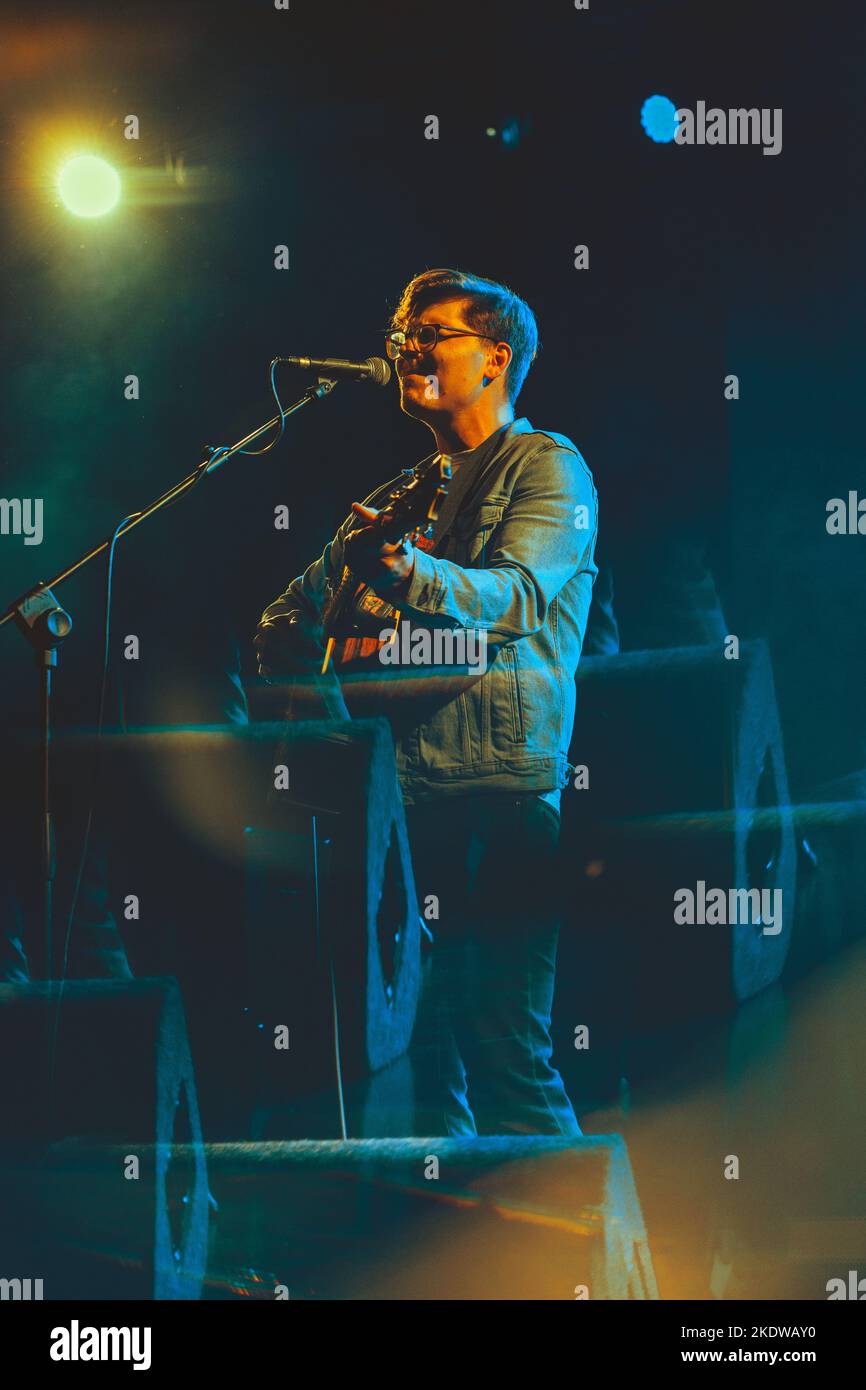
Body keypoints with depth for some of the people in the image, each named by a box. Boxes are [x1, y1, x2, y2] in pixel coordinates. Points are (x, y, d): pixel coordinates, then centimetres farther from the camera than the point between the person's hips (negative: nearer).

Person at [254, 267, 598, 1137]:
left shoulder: (547, 465, 3)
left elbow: (520, 594, -17)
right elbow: (288, 619, 27)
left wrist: (406, 573, -35)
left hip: (505, 789, -7)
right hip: (409, 787, 7)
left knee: (506, 1051, -9)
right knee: (418, 1046, 7)